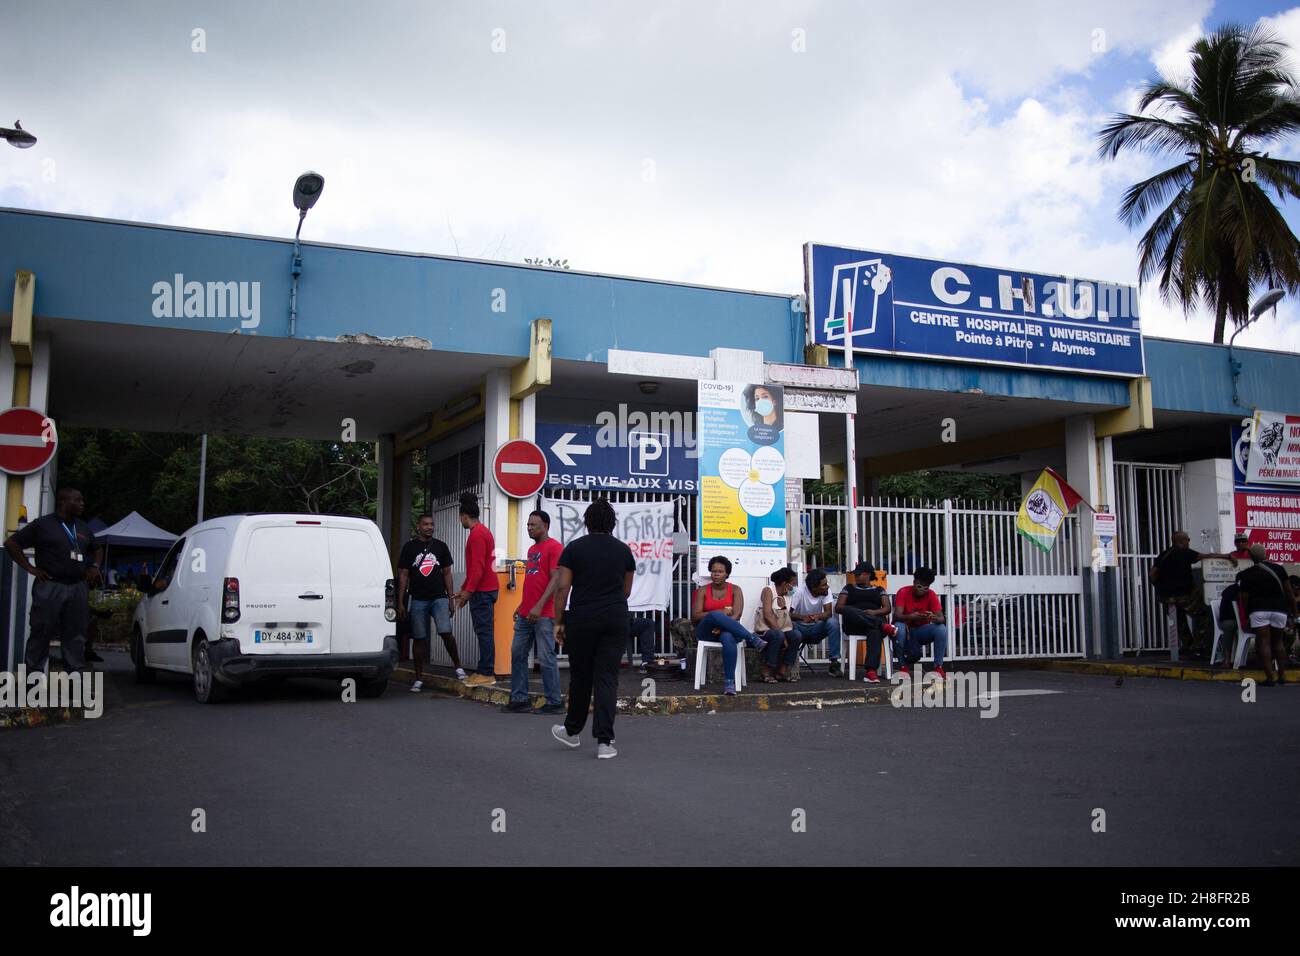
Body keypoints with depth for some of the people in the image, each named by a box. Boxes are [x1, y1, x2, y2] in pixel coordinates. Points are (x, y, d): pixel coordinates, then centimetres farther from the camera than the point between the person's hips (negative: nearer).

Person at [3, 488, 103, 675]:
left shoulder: (83, 528, 17)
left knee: (76, 638, 5)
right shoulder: (42, 525, 0)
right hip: (50, 587, -5)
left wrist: (95, 566, 12)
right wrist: (30, 568, -5)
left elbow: (98, 549, 32)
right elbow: (11, 543, 0)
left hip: (78, 588, 5)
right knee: (41, 636, -3)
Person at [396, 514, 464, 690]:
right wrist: (400, 602, -1)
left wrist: (450, 598, 5)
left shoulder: (441, 546, 9)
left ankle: (457, 666, 5)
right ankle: (419, 679, 12)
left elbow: (447, 573, 11)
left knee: (446, 633, -15)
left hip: (439, 598, 0)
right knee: (419, 639, 4)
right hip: (418, 600, 0)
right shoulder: (409, 547, 5)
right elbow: (403, 575, 4)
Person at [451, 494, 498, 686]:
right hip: (486, 589, 10)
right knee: (483, 632, 10)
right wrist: (463, 589, 26)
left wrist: (468, 591, -19)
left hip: (482, 591, -10)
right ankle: (484, 671, 13)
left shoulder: (477, 534, -13)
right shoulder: (482, 531, 19)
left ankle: (487, 673, -8)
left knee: (483, 631, -9)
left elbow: (478, 567, -20)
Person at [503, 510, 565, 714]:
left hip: (544, 615, -9)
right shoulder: (532, 549, 19)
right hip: (525, 613, 9)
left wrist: (539, 606, -21)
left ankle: (554, 703, 4)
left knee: (546, 657, -5)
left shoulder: (554, 547, -9)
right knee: (517, 654, 9)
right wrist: (521, 605, 19)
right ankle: (519, 699, 15)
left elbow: (556, 580, -15)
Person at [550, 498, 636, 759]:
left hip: (581, 619, -1)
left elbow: (563, 588, -5)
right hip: (615, 620, 1)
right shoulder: (624, 550, 5)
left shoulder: (574, 548, -2)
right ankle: (604, 742, -6)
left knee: (580, 676, 14)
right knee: (607, 679, 0)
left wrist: (558, 622, 1)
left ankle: (573, 731, 31)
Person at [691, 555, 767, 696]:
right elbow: (695, 617, -3)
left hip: (727, 630, 0)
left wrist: (723, 625, -24)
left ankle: (729, 682, -43)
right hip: (706, 632, 0)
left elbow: (736, 615, -5)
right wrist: (720, 612, -14)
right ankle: (752, 639, -33)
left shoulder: (735, 590, 9)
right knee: (715, 616, -36)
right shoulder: (702, 591, 10)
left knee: (728, 638, -40)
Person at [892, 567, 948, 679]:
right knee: (898, 627, -36)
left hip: (922, 631, 2)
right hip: (907, 630, -2)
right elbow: (897, 616, -27)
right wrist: (911, 616, -49)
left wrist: (934, 618, -42)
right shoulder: (904, 592, -16)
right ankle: (903, 666, -18)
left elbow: (941, 618, -17)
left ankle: (938, 668, -16)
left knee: (942, 629, -27)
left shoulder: (931, 595, -10)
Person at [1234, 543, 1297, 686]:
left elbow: (1245, 598, -1)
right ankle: (1282, 676, 17)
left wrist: (1245, 618, 8)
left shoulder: (1247, 574, 2)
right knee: (1278, 641, 17)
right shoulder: (1278, 569, 6)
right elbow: (1288, 592, 6)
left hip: (1259, 610, -2)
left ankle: (1269, 677, -9)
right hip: (1279, 609, 3)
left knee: (1264, 642, -2)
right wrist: (1293, 612, 12)